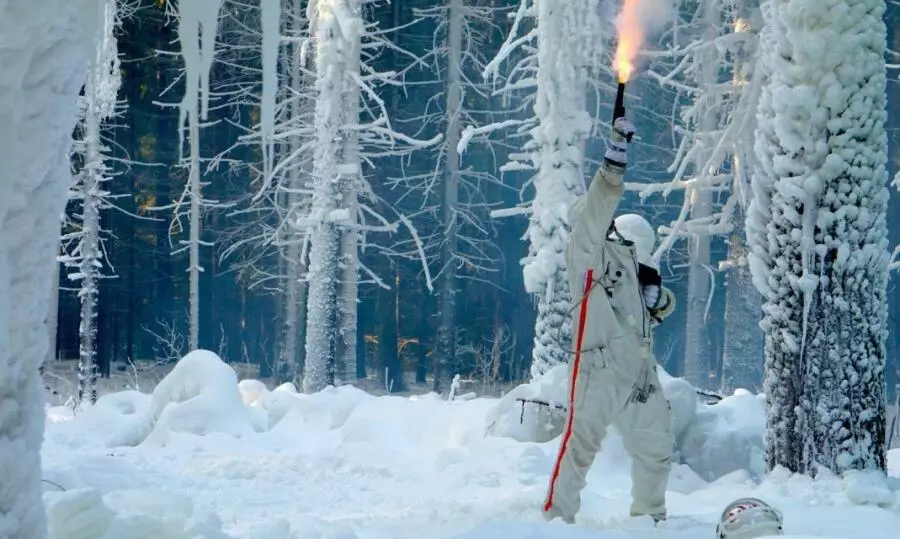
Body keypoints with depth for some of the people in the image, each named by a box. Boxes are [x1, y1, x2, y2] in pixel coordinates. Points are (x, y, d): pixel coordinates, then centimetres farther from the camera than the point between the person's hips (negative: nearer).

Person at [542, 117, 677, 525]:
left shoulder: (636, 270, 20)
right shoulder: (588, 255, 0)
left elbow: (663, 310, 26)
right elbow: (596, 209, -14)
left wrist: (656, 293, 2)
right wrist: (615, 157, -22)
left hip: (640, 373, 7)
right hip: (599, 368, -7)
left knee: (655, 446, 14)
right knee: (581, 443, -9)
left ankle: (650, 514, 30)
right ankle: (557, 515, -2)